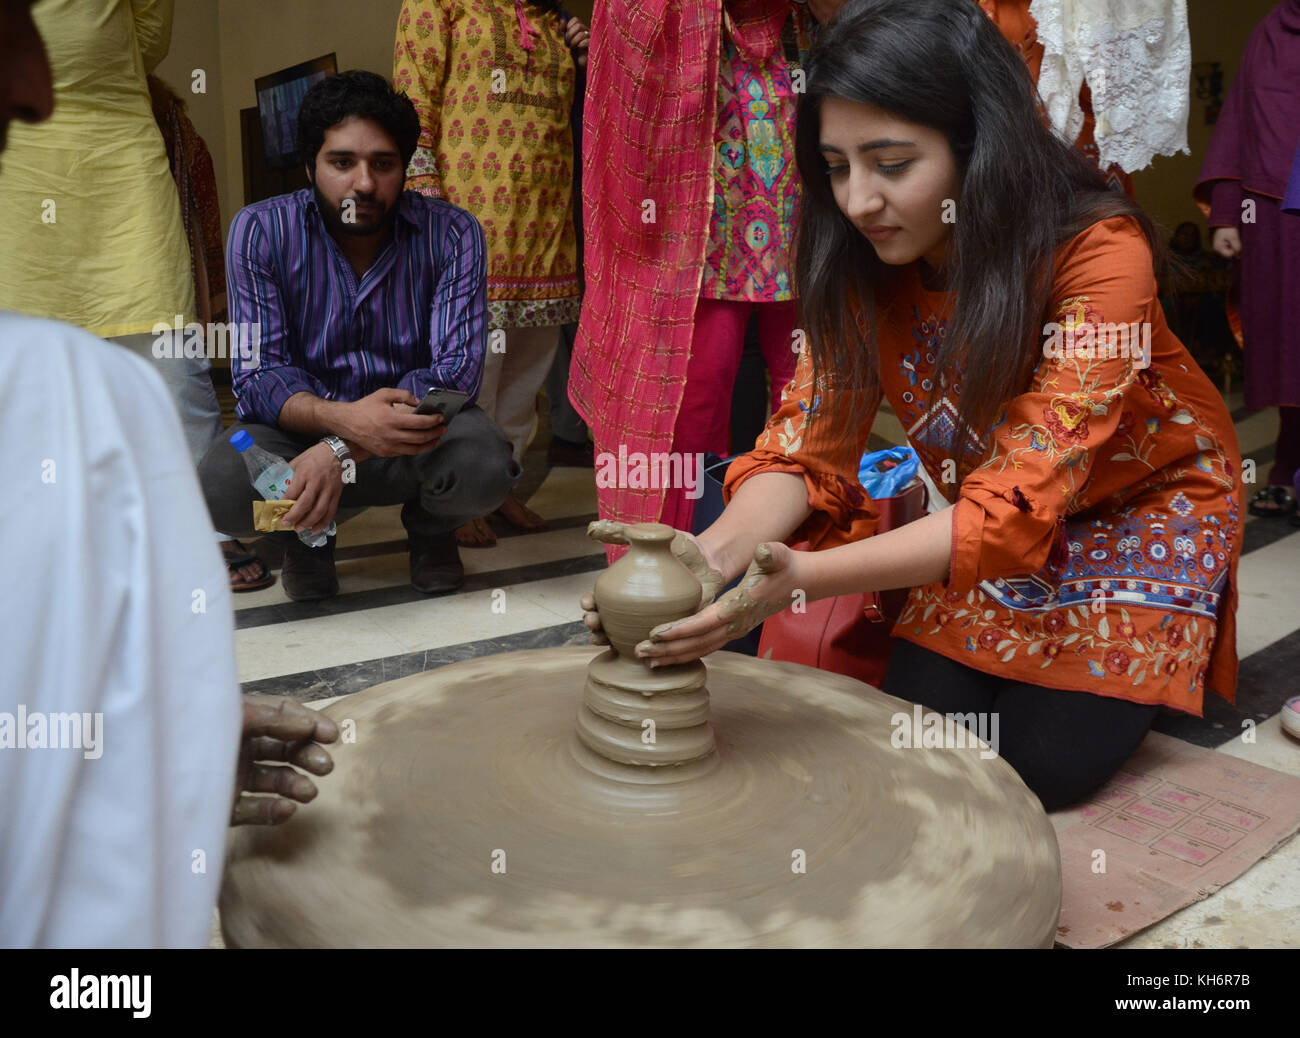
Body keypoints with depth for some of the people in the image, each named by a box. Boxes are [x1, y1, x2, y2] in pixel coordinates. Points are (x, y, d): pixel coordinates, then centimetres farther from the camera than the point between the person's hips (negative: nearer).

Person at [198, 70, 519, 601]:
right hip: (300, 426, 1)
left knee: (482, 465, -33)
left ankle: (430, 527, 6)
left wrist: (340, 452, -31)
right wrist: (343, 418, -37)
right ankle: (308, 533, 8)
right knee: (219, 488, -30)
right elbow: (257, 373, -13)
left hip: (414, 422, 0)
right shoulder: (258, 231, -9)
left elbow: (456, 368, -19)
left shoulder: (452, 234, -11)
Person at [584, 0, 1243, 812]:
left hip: (1141, 501, -3)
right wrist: (714, 553, -41)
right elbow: (808, 449, -19)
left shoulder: (1099, 255, -32)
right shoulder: (860, 259, -17)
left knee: (1044, 761, -11)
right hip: (984, 499, 4)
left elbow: (1019, 504, -38)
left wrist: (799, 578, -50)